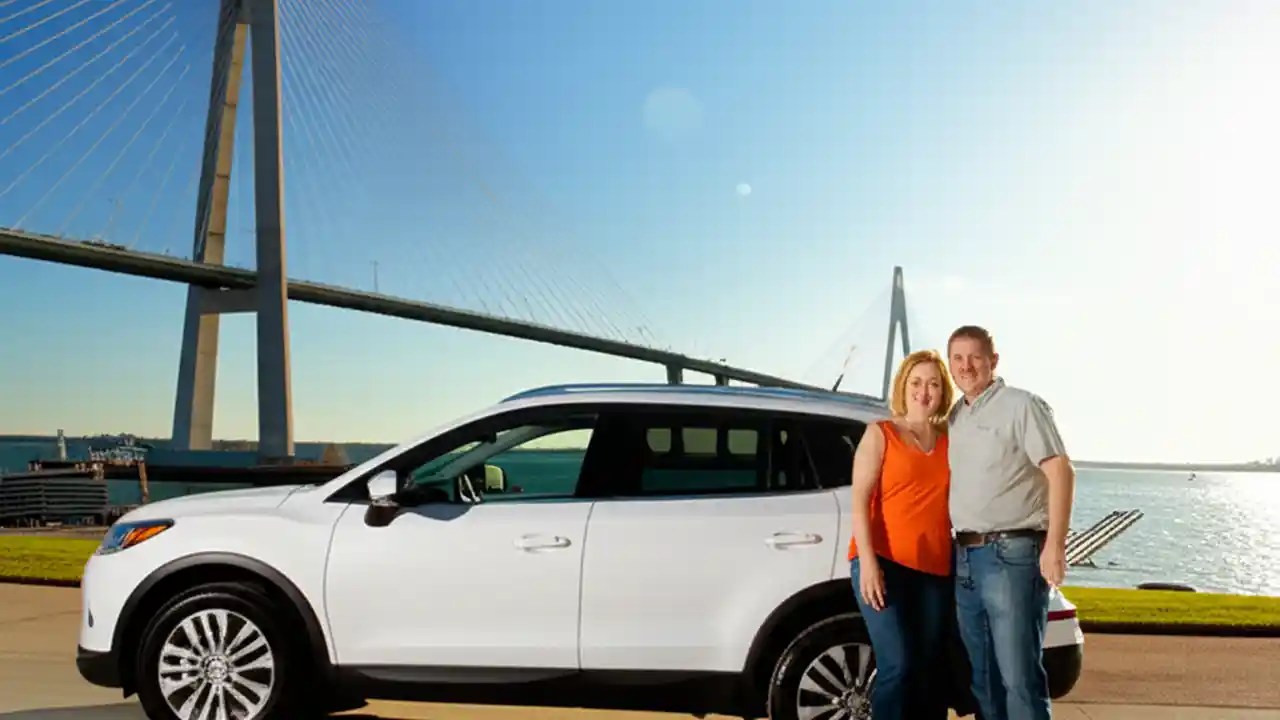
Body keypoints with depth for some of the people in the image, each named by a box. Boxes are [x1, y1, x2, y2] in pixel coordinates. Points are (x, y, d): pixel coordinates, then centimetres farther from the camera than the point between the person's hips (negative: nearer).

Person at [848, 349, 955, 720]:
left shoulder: (951, 441, 14)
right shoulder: (880, 434, 3)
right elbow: (860, 500, -4)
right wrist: (868, 561, -14)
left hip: (935, 569, 4)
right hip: (884, 563, -4)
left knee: (930, 672, 6)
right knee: (898, 666, -14)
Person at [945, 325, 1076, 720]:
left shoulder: (1021, 405, -4)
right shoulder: (954, 417, 16)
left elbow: (1060, 471, -11)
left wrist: (1055, 544, -19)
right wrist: (961, 550, 11)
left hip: (1011, 553, -7)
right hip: (965, 557, 7)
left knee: (1019, 676, -7)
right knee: (983, 676, 12)